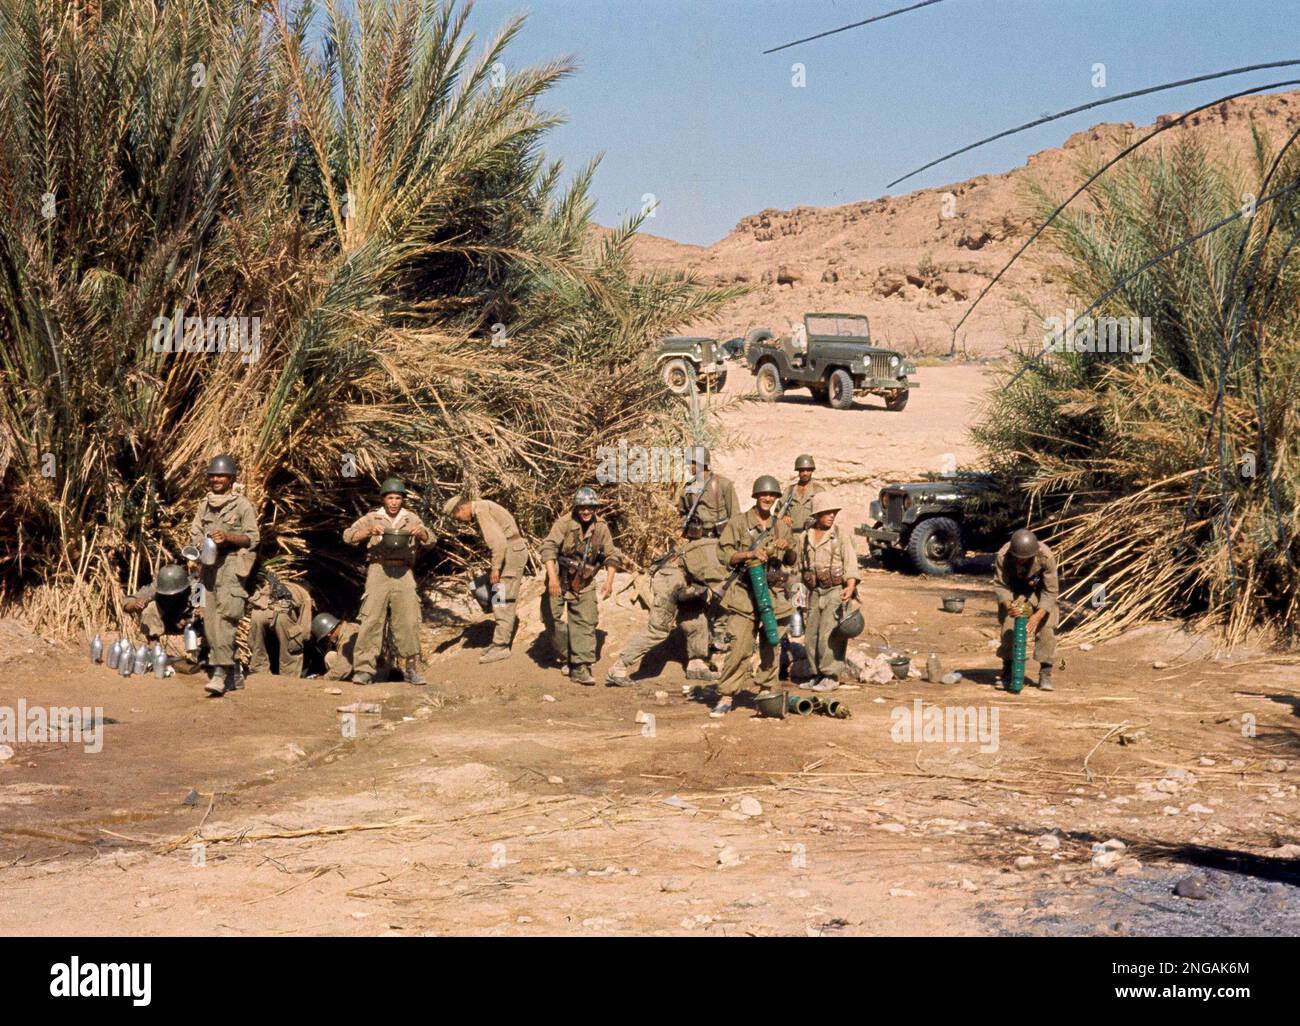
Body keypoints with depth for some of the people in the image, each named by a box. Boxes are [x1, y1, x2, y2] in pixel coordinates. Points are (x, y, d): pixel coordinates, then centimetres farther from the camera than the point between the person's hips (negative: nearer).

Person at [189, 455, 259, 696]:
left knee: (224, 618, -19)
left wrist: (227, 537, -18)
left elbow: (253, 538, -3)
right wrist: (199, 548, 0)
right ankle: (235, 673, 15)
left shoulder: (242, 505, -1)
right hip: (208, 566, 7)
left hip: (231, 565, -6)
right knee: (209, 622, 5)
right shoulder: (204, 504, 16)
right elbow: (195, 532, 20)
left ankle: (220, 673, -26)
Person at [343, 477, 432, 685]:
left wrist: (421, 532, -16)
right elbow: (348, 536, 4)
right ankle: (364, 669, -8)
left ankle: (411, 668, 4)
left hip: (403, 572, 1)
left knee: (408, 620, -4)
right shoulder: (372, 518, 12)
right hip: (379, 569, -1)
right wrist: (369, 531, -13)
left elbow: (429, 539, 6)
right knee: (371, 619, -8)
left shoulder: (411, 519, 16)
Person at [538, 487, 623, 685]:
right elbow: (548, 547, -28)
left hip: (584, 583, 2)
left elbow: (611, 555, 4)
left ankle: (581, 668, -8)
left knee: (585, 623, -6)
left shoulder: (601, 528, -4)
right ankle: (566, 658, 23)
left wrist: (609, 580, -10)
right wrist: (552, 577, -39)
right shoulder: (564, 523, -18)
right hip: (560, 580, -2)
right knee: (553, 618, 1)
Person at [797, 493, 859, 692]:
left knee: (829, 635, -11)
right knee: (811, 636, 5)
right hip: (815, 592, 5)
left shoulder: (842, 532, -1)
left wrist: (851, 586, -25)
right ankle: (817, 674, 19)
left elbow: (850, 561, -10)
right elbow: (800, 568, 18)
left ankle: (831, 677, -3)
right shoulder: (804, 538, 10)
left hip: (837, 590, -5)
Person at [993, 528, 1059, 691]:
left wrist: (1038, 616, -40)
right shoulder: (1003, 556, -33)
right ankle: (1007, 673, 8)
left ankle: (1045, 674, -3)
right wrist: (1008, 605, -42)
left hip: (1039, 589, -1)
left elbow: (1051, 591, -29)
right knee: (1008, 628, -8)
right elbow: (999, 585, -22)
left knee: (1046, 628, -13)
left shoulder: (1046, 557, -36)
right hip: (1014, 589, 1)